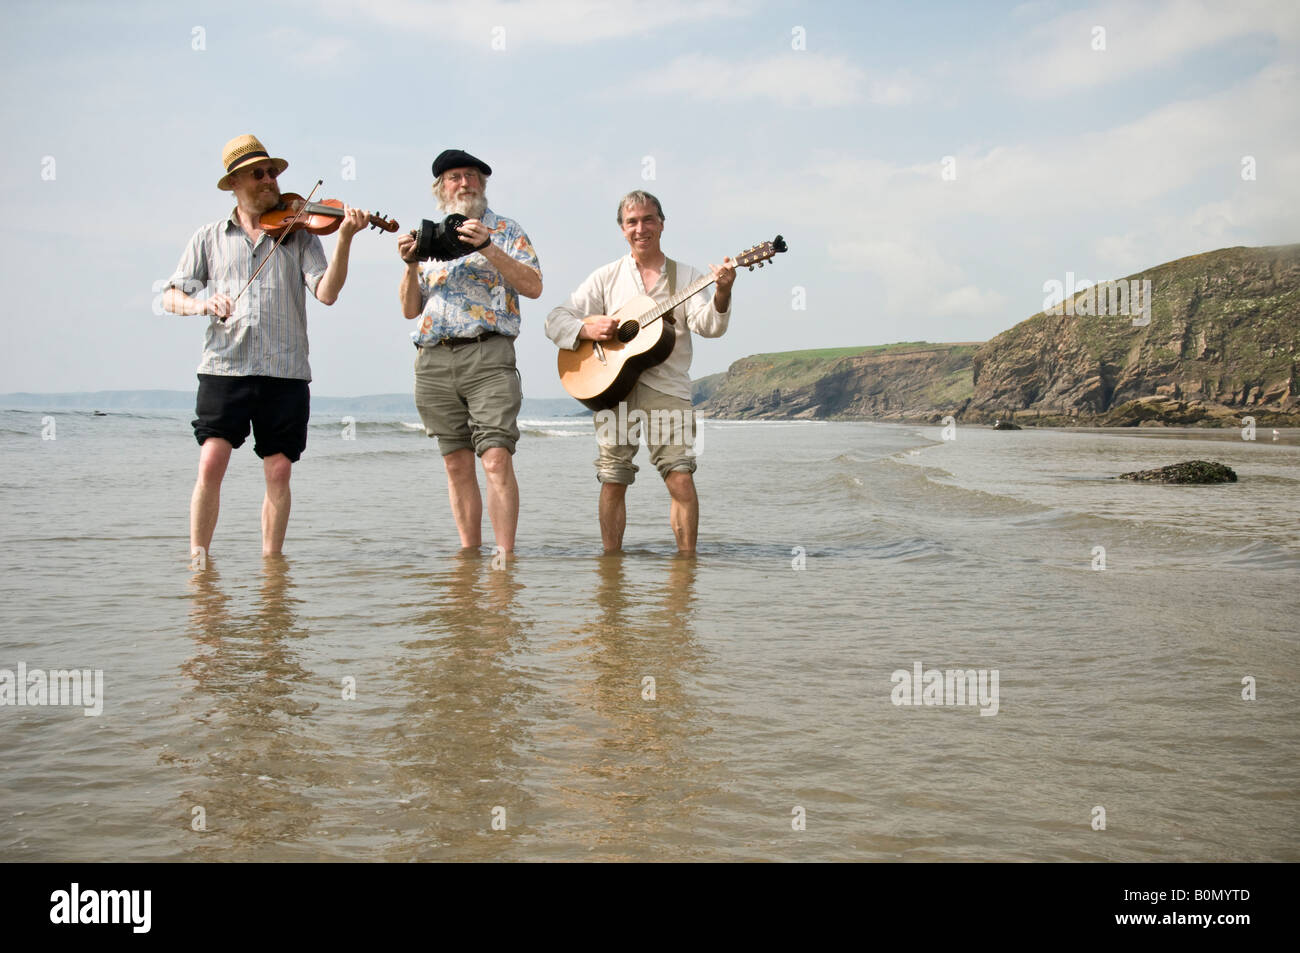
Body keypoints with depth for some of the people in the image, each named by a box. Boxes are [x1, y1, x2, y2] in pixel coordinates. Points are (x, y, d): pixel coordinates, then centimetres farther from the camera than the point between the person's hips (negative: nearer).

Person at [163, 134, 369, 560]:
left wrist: (344, 239, -15)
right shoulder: (209, 238, 13)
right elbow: (172, 296, 9)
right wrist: (202, 304, -13)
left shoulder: (299, 234, 11)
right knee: (211, 464, -11)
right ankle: (197, 560, -2)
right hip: (224, 366, 0)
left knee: (279, 471, 1)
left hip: (285, 370, 1)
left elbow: (326, 293, -3)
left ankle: (271, 562, 12)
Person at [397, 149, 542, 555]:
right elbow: (410, 309, 18)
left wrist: (488, 247, -13)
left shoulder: (504, 230, 10)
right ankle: (468, 553, 10)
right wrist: (411, 264, 1)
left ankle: (505, 555, -15)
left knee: (496, 459, -15)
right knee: (457, 465, 5)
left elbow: (533, 286, -5)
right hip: (433, 360, 4)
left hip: (486, 354, -4)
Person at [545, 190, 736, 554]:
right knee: (613, 480, 0)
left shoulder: (686, 276, 10)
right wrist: (588, 330, -11)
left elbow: (708, 325, -6)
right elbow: (555, 321, 9)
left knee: (681, 479, -12)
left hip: (667, 388, -1)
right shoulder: (606, 277, 12)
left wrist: (722, 294, -26)